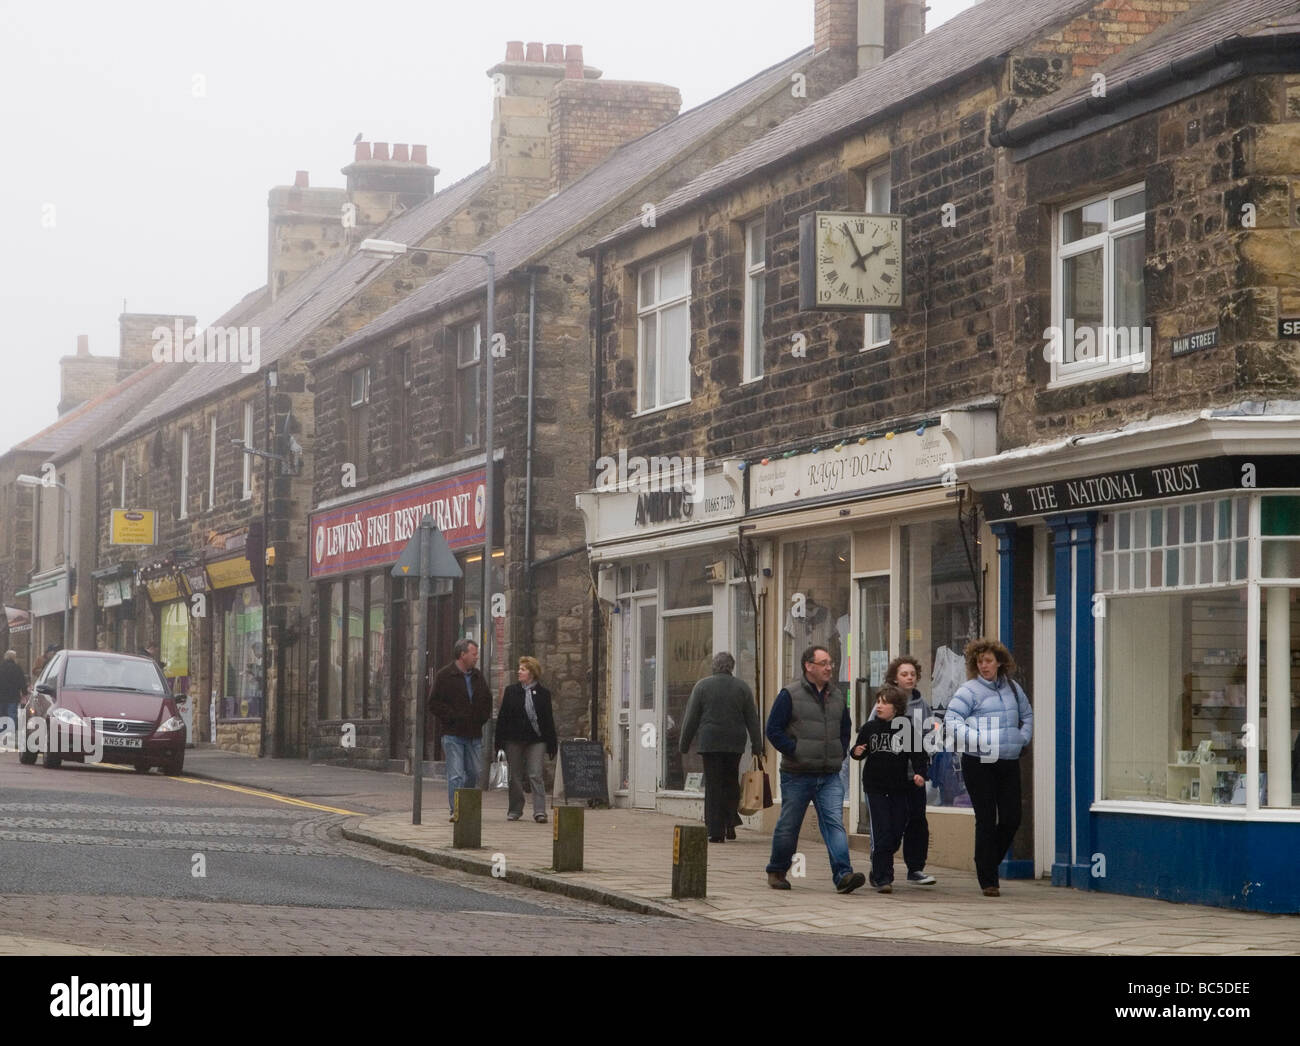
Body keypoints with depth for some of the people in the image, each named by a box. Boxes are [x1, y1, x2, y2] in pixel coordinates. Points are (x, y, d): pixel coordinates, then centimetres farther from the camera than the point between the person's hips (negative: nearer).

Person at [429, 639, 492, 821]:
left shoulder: (478, 676, 15)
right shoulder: (444, 676, -4)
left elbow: (487, 699, 26)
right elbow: (434, 703, -8)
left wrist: (484, 716, 8)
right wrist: (452, 717, -14)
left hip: (474, 735, 6)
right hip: (453, 735, -6)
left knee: (474, 774, 9)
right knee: (456, 775, -10)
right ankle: (456, 810, -10)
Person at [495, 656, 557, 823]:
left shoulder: (543, 693, 3)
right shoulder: (511, 691, 7)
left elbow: (548, 720, 5)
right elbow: (502, 716, 6)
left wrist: (552, 745, 2)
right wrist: (499, 740, 0)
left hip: (535, 740, -2)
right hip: (514, 739, 2)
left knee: (536, 775, -10)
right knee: (515, 776, 8)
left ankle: (539, 811, -12)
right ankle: (515, 810, 19)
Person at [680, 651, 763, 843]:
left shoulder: (702, 686, 1)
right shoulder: (742, 687, 5)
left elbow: (691, 718, 2)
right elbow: (752, 719, 5)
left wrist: (684, 744, 8)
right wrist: (758, 746, 8)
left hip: (710, 742, -2)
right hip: (735, 743, 2)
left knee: (713, 785, 0)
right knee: (731, 783, 15)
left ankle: (716, 831, -5)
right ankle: (730, 825, 6)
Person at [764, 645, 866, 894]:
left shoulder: (836, 696, 12)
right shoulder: (790, 694, -6)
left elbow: (845, 729, 26)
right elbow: (774, 730, -7)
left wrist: (840, 754, 12)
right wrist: (795, 752, -12)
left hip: (830, 777, 4)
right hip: (797, 776, -4)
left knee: (834, 823, -10)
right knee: (788, 826, 7)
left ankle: (843, 874, -19)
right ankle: (776, 872, 24)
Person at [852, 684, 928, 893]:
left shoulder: (907, 729, -1)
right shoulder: (870, 728, 3)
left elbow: (919, 755, 1)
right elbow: (859, 749, 13)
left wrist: (920, 774, -15)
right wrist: (856, 752, -9)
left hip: (900, 788, 1)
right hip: (875, 787, -1)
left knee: (895, 835, 6)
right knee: (881, 833, -8)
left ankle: (878, 873, 26)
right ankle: (882, 878, -4)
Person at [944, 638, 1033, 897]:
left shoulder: (1012, 688, 12)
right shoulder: (969, 690, -4)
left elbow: (1027, 715, 28)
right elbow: (951, 719, -12)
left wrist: (1023, 737, 10)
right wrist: (977, 739, -22)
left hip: (1009, 762, 5)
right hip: (978, 763, -5)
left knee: (1011, 819, 2)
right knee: (986, 820, -3)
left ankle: (989, 863, 24)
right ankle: (988, 880, 4)